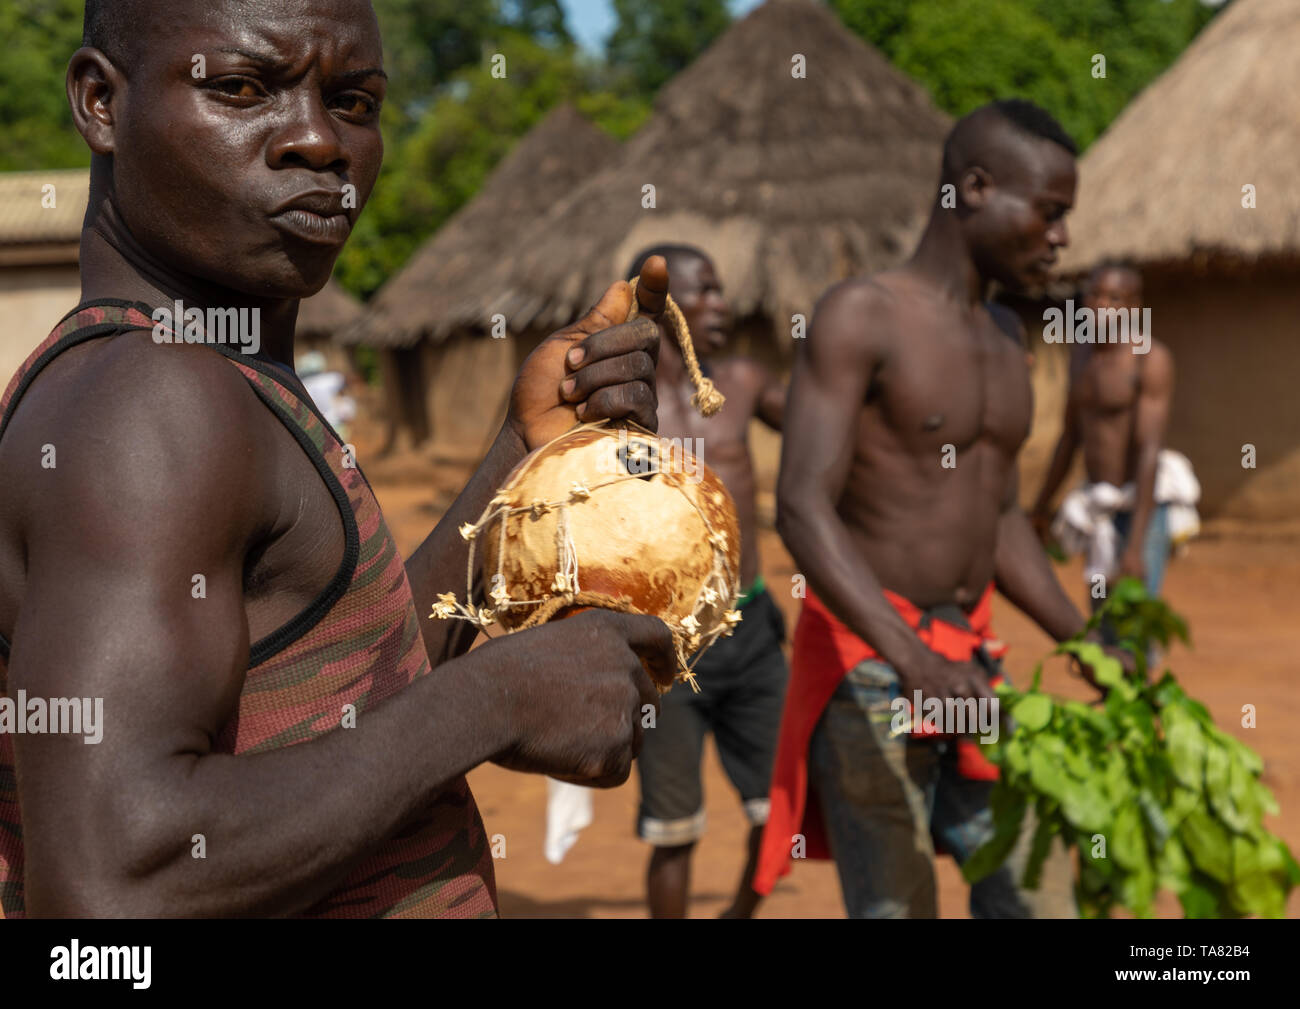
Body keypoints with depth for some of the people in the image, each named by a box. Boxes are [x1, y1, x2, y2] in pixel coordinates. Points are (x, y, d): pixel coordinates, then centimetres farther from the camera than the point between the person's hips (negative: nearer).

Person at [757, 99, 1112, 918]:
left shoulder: (1005, 335, 15)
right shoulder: (860, 317, -10)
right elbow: (803, 507, -20)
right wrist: (910, 659, -32)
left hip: (970, 670, 7)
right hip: (867, 670, -7)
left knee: (1033, 896, 5)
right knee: (896, 904, -5)